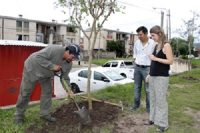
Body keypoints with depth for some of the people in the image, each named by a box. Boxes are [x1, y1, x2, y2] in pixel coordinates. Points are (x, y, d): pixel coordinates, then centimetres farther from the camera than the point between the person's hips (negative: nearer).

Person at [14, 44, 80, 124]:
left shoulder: (69, 63, -11)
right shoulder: (55, 49, -34)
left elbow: (65, 77, -4)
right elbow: (39, 57, -35)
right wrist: (52, 66, -35)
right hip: (32, 68, -6)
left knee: (48, 92, 4)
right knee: (25, 92, 2)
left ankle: (45, 114, 18)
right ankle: (19, 115, 19)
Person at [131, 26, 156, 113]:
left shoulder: (152, 43, -11)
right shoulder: (137, 42, 5)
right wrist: (135, 61, 8)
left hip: (147, 68, -5)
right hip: (137, 68, 5)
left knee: (148, 89, 1)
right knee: (137, 87, 13)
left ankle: (149, 106, 15)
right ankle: (136, 104, 27)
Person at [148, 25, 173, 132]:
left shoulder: (166, 45, -8)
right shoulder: (156, 46, 13)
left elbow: (170, 61, -15)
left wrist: (155, 58, -17)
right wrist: (150, 74, 15)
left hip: (162, 77, -7)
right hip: (153, 76, 7)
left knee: (161, 100, -2)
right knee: (153, 99, 12)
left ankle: (163, 123, 9)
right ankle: (153, 119, 25)